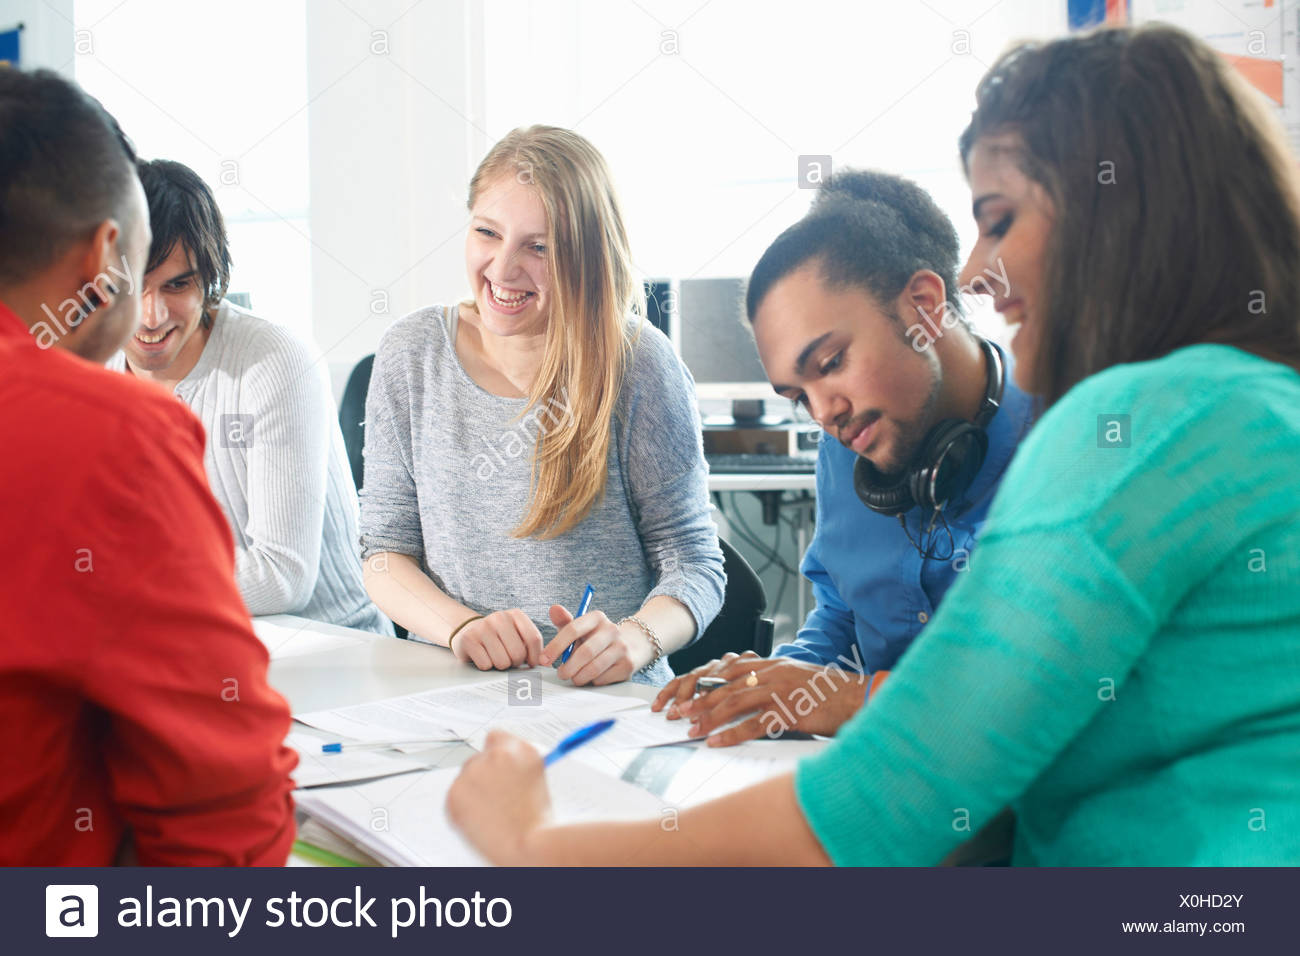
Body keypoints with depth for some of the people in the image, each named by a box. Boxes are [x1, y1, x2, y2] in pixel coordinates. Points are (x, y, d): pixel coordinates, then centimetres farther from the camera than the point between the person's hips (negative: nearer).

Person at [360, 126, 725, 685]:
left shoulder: (639, 363, -5)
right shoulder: (412, 354, 5)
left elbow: (693, 562, -1)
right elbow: (386, 551, 6)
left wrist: (634, 638, -23)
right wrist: (462, 626, -14)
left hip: (610, 706, -2)